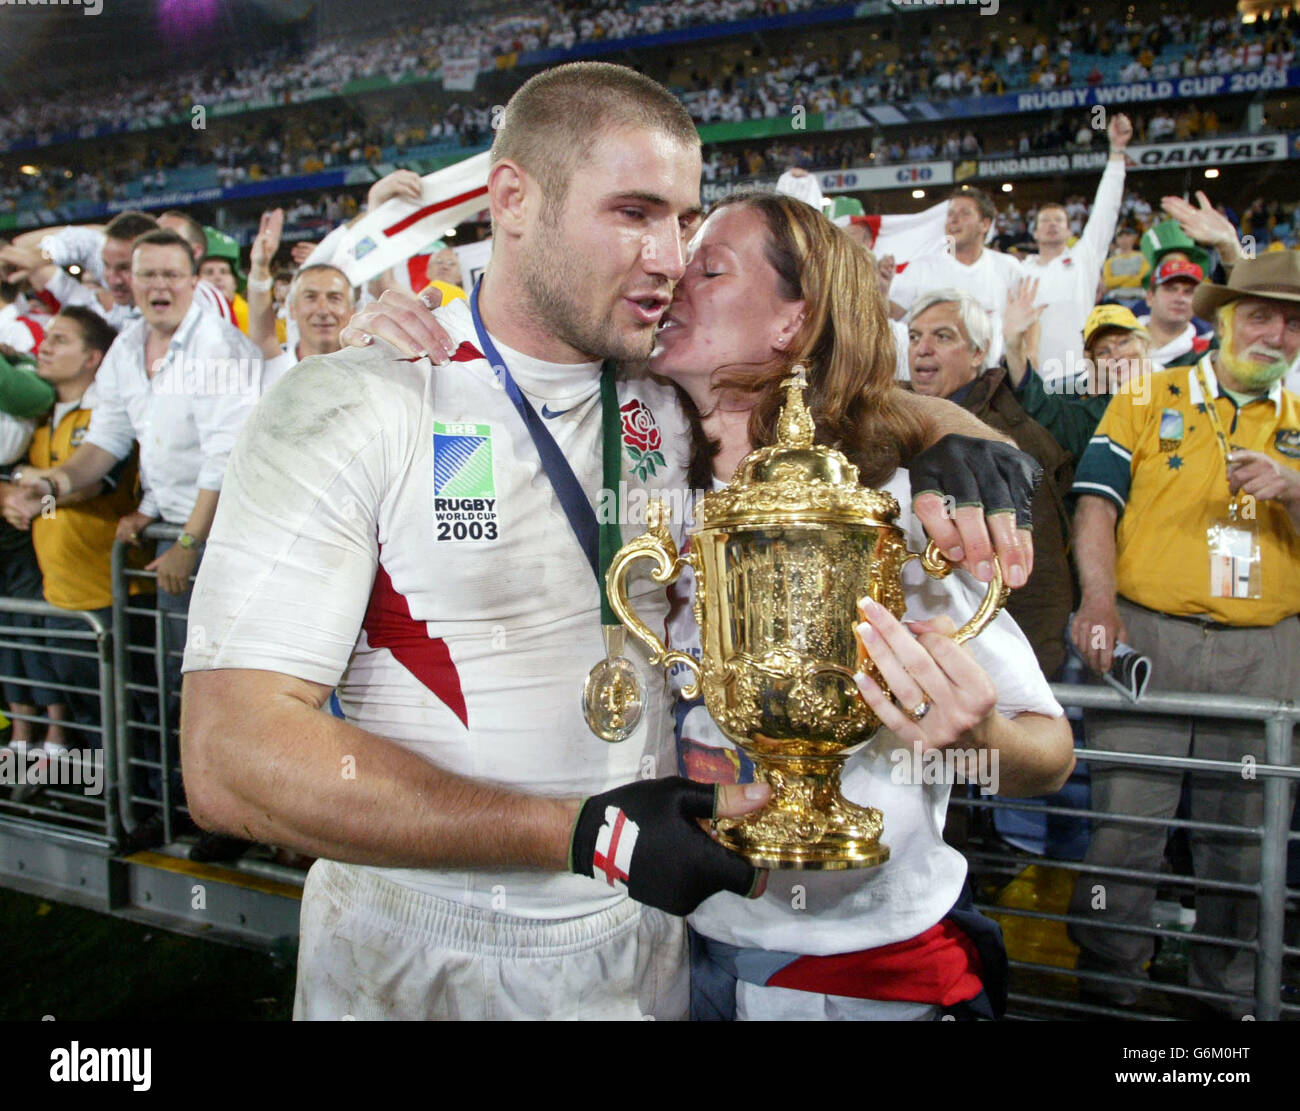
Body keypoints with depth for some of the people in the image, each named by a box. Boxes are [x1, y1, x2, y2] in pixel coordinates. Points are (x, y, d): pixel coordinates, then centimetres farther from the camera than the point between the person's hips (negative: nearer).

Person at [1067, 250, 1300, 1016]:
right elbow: (1097, 502, -3)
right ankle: (1110, 977, 15)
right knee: (1126, 819, -2)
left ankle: (1231, 986, 28)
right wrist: (1100, 601, -17)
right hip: (1146, 636, -3)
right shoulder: (1149, 400, 6)